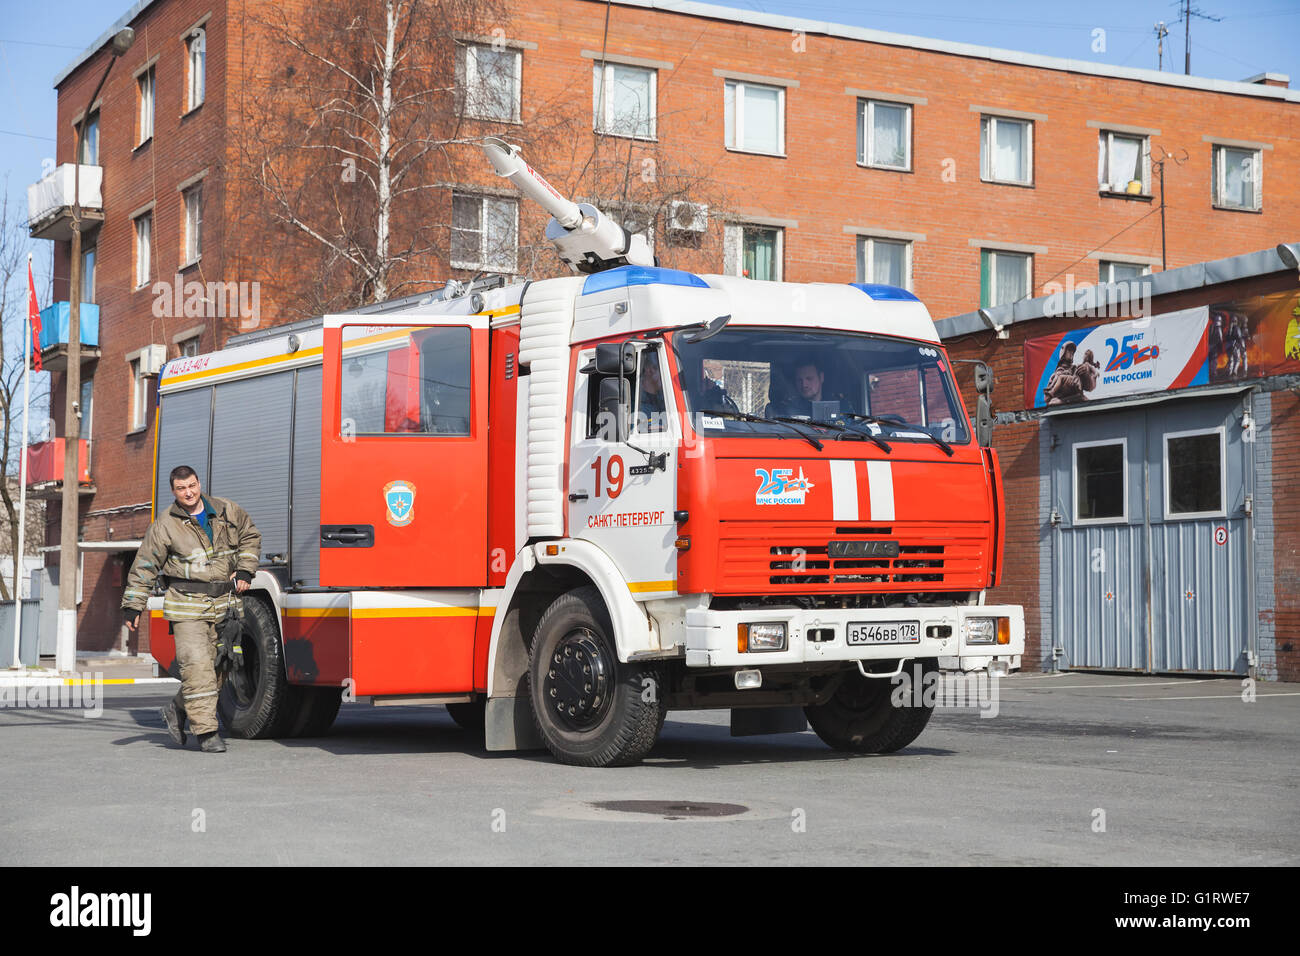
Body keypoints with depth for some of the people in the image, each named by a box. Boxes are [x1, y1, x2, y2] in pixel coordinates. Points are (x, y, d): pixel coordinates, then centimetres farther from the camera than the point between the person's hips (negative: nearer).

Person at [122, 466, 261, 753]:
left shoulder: (226, 511, 8)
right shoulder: (164, 526, -2)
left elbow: (250, 536, 22)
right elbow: (144, 566, 1)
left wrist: (244, 571, 9)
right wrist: (132, 606, -3)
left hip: (223, 604, 4)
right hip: (187, 605, -4)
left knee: (219, 665, 4)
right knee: (196, 664, -14)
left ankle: (178, 709, 24)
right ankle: (206, 731, -10)